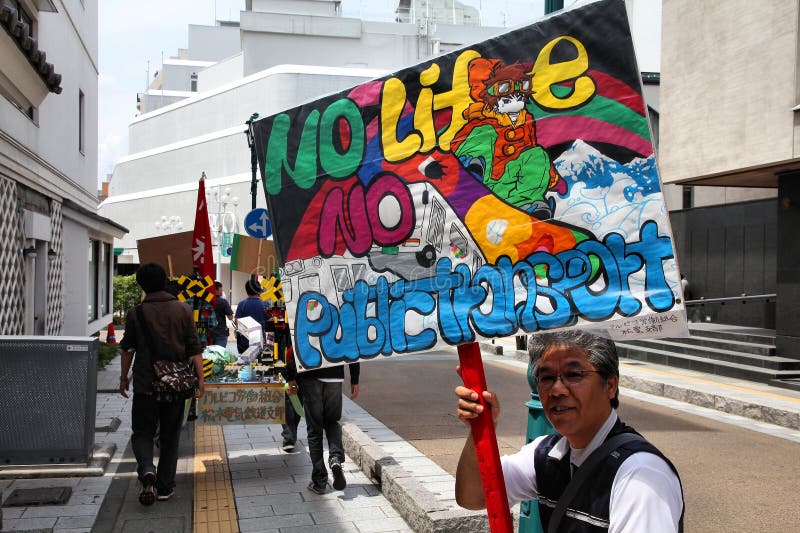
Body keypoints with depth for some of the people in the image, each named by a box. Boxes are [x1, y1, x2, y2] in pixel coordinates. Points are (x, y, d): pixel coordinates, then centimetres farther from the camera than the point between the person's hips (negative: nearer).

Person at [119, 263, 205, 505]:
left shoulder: (136, 313, -3)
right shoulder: (183, 310, -1)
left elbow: (128, 349, 4)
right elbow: (194, 348, -2)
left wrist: (124, 378, 16)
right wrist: (200, 378, 3)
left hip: (145, 385, -1)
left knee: (142, 433, 10)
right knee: (170, 436, 12)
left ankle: (146, 470, -17)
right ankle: (165, 487, 16)